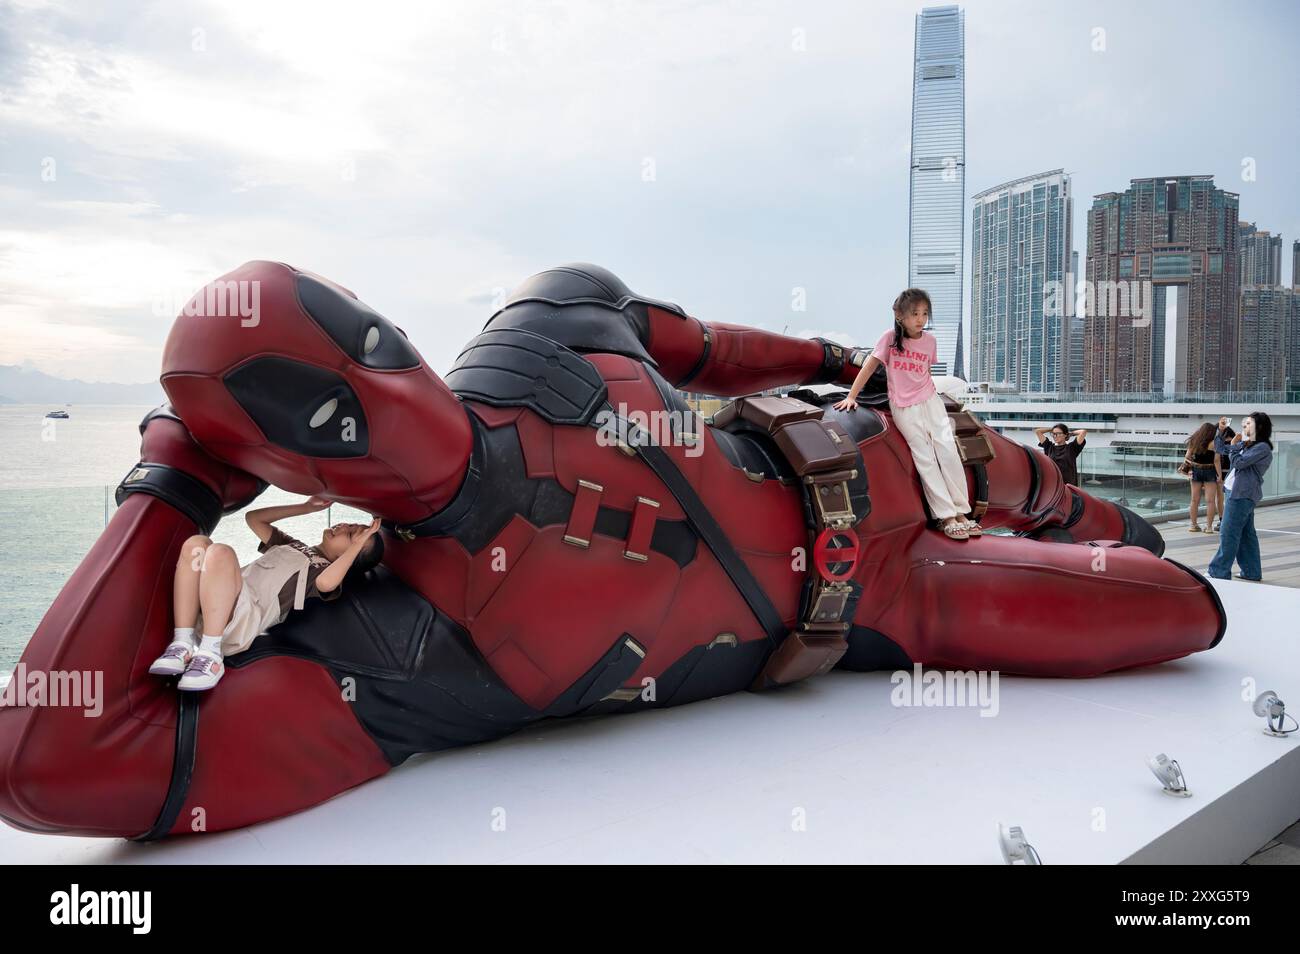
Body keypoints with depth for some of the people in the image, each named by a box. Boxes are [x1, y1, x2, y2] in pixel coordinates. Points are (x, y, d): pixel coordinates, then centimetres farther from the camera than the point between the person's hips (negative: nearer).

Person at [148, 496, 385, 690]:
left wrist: (358, 543, -9)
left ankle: (210, 655, -30)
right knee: (197, 544, -19)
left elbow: (325, 583, -19)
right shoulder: (294, 546, 32)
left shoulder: (328, 569, 7)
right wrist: (307, 508, 33)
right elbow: (254, 518, 37)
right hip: (205, 608, 7)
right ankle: (183, 646, -23)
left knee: (220, 552, -31)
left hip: (246, 617, -7)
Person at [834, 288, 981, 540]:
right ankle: (947, 518, -3)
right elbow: (870, 366, -6)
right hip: (904, 408, -3)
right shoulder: (890, 338, -8)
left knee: (949, 453, -5)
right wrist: (851, 396, -8)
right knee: (926, 460, -4)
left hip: (930, 401, 3)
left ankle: (961, 513, 2)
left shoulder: (930, 341, 2)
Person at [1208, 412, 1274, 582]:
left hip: (1243, 494, -9)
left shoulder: (1262, 447, -12)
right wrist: (1221, 431, 10)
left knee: (1228, 534, -7)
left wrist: (1234, 445, -6)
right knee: (1246, 533, 13)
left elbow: (1239, 462, -20)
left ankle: (1219, 572, -3)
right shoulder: (1245, 444, 14)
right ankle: (1252, 572, 20)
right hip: (1239, 492, 9)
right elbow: (1220, 448, 24)